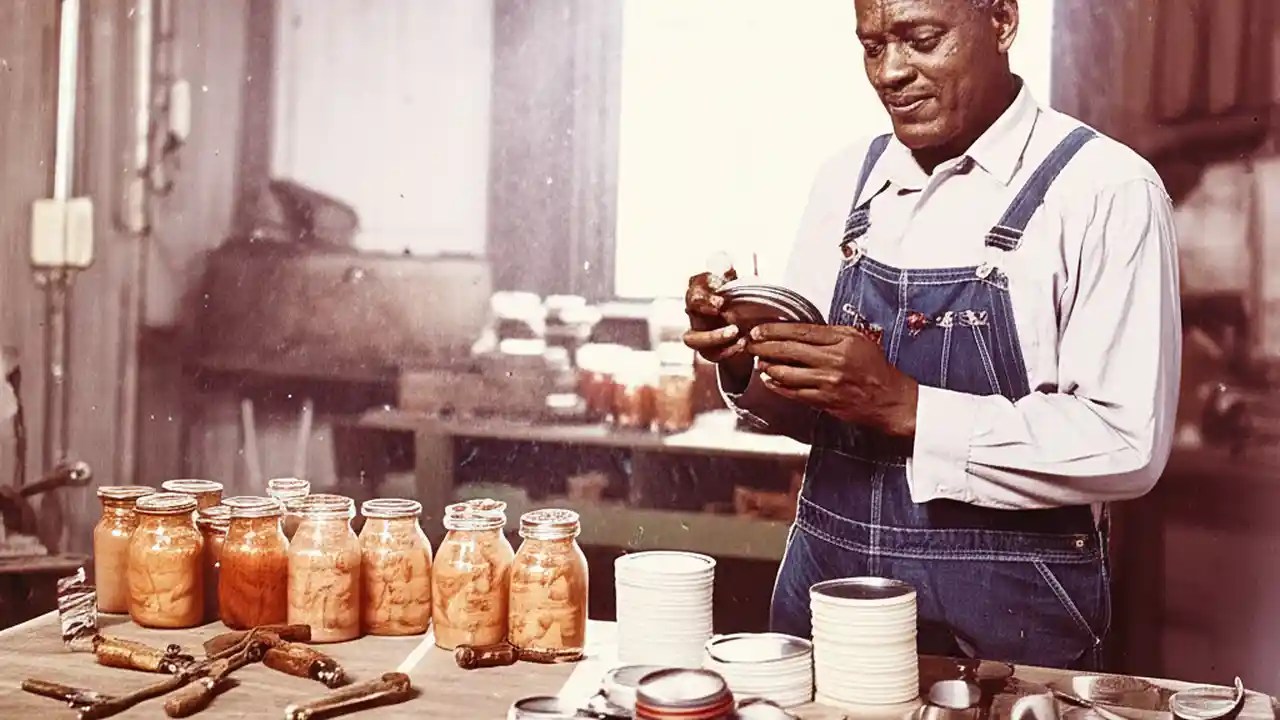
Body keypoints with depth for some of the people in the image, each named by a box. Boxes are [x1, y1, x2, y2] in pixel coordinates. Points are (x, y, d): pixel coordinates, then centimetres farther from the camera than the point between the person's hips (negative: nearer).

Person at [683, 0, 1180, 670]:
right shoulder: (847, 178, 5)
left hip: (1005, 619, -4)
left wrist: (905, 407, -23)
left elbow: (1127, 448, -18)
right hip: (824, 583, 5)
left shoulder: (1105, 188, -12)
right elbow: (806, 412, 10)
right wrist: (746, 365, -10)